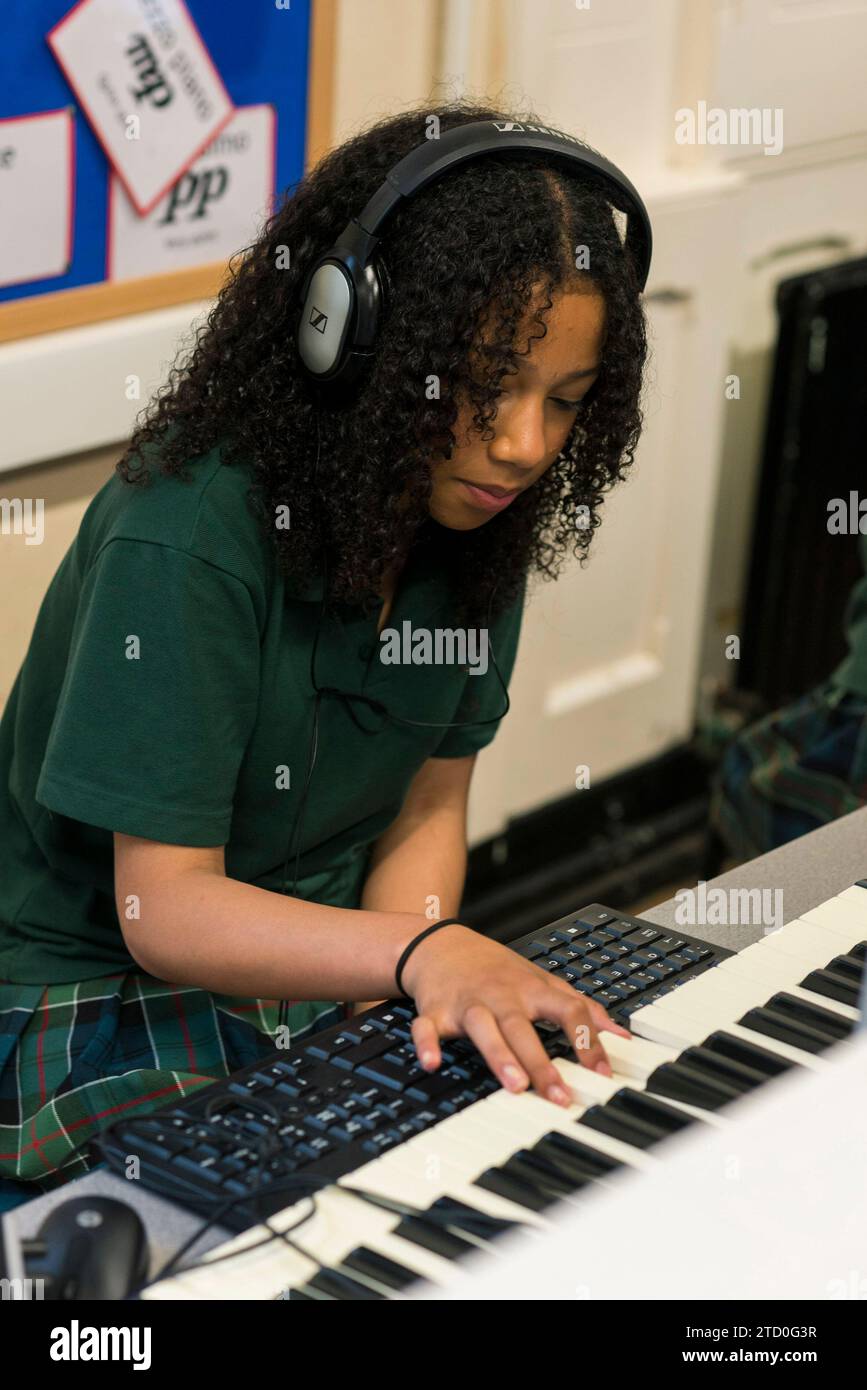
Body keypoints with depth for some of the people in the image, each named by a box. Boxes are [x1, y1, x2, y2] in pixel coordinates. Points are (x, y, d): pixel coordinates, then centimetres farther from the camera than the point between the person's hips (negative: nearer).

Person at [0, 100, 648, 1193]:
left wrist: (400, 982, -16)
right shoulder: (190, 538, -25)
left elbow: (426, 811, 3)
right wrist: (423, 951, -38)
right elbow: (164, 905, -23)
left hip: (312, 968, 7)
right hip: (96, 991, -6)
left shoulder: (479, 518, -4)